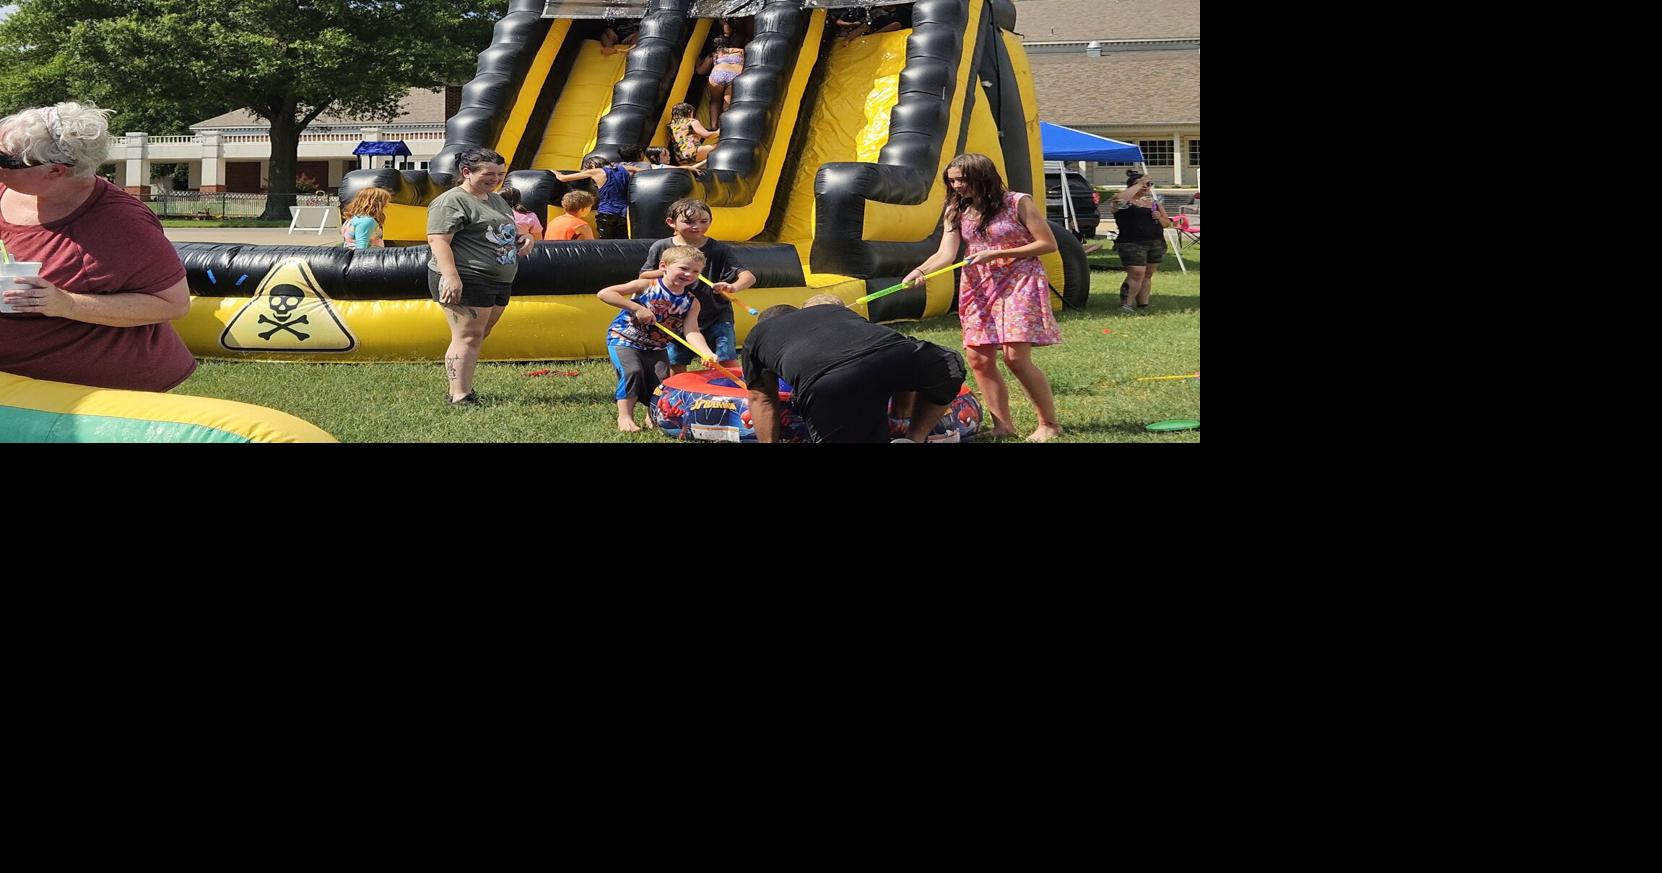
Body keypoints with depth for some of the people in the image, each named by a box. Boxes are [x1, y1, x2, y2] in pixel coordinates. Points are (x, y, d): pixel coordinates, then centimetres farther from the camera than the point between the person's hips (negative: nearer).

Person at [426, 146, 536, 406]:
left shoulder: (497, 200, 21)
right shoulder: (451, 202, -9)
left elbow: (504, 232, 36)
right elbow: (438, 240, -18)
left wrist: (524, 237, 12)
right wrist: (450, 276, -29)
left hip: (499, 282, 9)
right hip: (466, 281, -9)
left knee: (477, 336, 10)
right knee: (468, 336, -12)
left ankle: (458, 389, 18)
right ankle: (461, 398, -13)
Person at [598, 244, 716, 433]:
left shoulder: (691, 302, -5)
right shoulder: (647, 286, -17)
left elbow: (691, 332, -18)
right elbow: (603, 293, -23)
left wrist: (707, 354, -37)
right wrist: (636, 308, -30)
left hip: (655, 348, 5)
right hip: (623, 339, -5)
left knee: (662, 379, -5)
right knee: (632, 371, -25)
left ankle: (653, 417, 20)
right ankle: (625, 416, -14)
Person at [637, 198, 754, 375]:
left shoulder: (719, 250, -11)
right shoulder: (661, 248, -3)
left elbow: (749, 277, -20)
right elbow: (643, 277, 6)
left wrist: (733, 287, -44)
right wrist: (663, 272, -16)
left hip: (716, 317, -2)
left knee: (729, 364, -6)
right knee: (676, 368, 7)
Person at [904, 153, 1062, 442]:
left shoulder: (1017, 203, -8)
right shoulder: (957, 211, 6)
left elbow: (1048, 244, -9)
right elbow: (946, 253, -5)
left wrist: (997, 254, -14)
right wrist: (920, 271, -27)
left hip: (1018, 283, -6)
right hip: (980, 288, 6)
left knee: (1016, 356, -15)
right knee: (978, 358, -3)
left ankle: (1049, 423, -3)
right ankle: (1003, 426, 8)